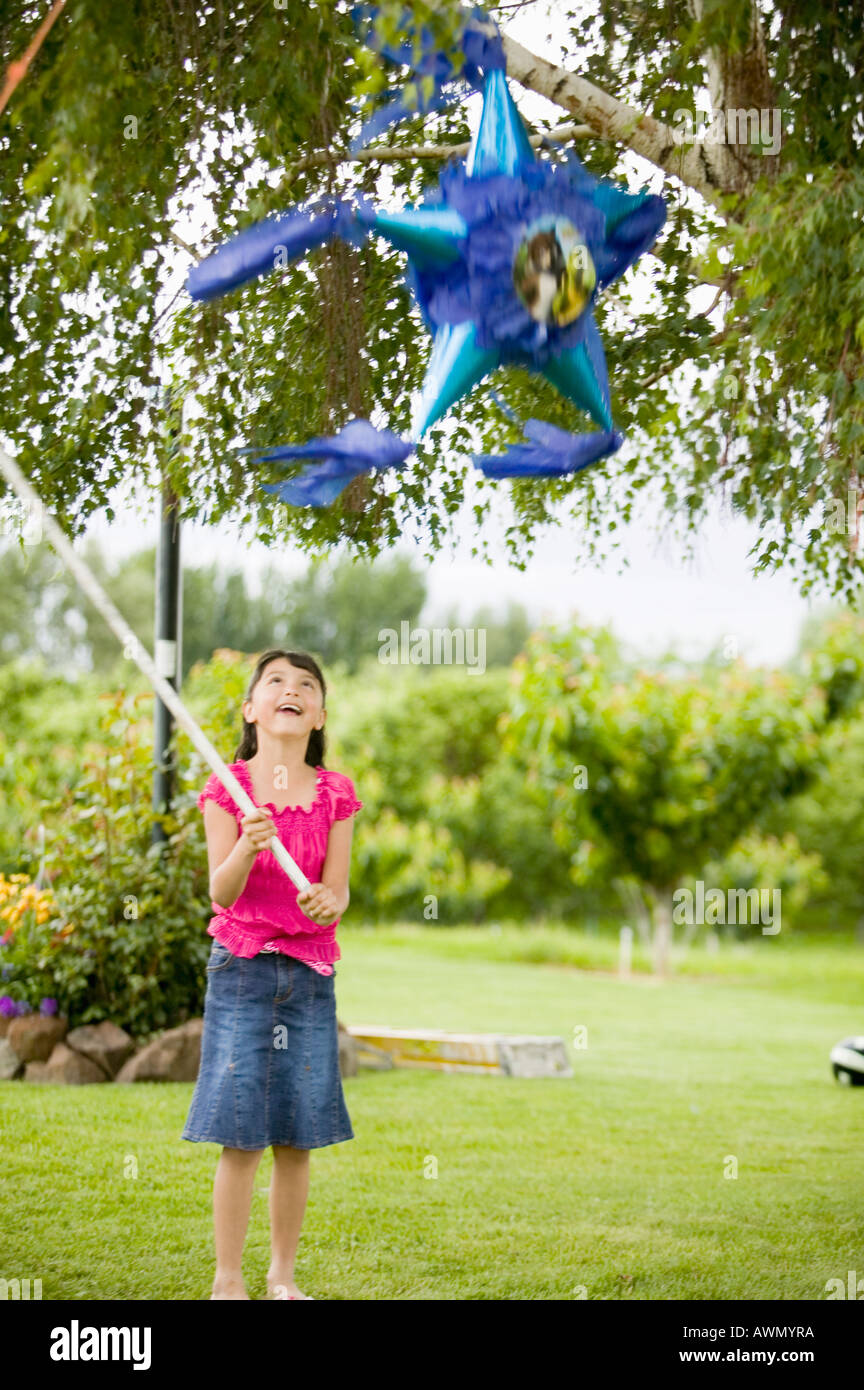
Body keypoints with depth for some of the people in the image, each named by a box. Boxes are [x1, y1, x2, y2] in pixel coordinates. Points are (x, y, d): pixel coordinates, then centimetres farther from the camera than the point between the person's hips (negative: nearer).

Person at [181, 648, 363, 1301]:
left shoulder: (334, 793, 5)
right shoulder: (227, 789, -2)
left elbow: (337, 890, 1)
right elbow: (221, 892, -10)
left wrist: (329, 902, -22)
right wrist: (247, 846, -29)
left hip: (311, 973, 3)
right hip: (242, 969, -2)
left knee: (297, 1138, 5)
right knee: (241, 1137, -4)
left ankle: (282, 1275, 19)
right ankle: (228, 1278, 7)